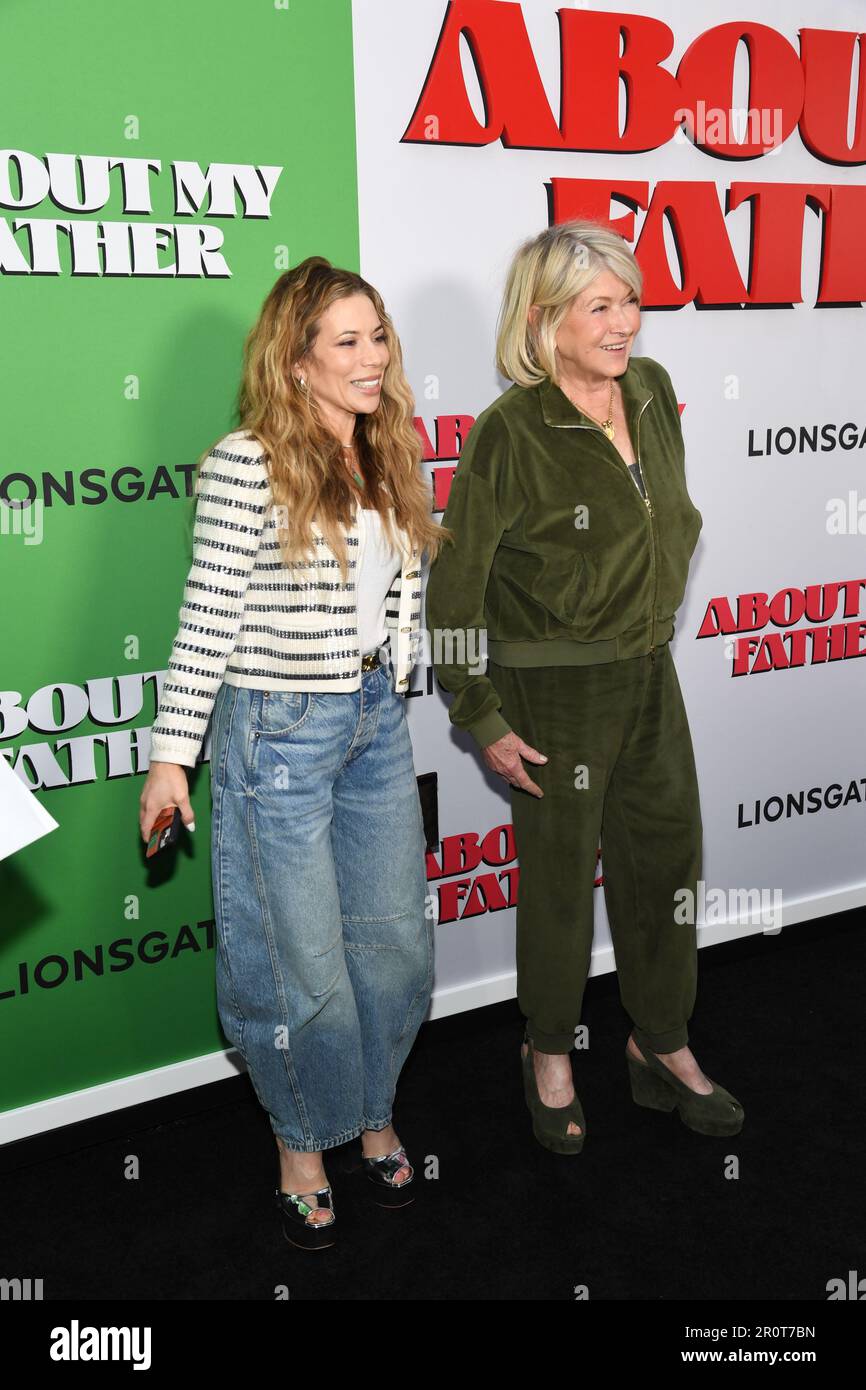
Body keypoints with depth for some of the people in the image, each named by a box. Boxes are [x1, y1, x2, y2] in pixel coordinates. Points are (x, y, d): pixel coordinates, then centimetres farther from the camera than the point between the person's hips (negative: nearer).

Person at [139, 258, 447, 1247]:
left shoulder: (391, 460, 8)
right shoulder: (244, 465, -12)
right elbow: (208, 617, -12)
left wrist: (388, 697, 16)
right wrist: (172, 752, -11)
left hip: (377, 720, 6)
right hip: (278, 731, -6)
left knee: (397, 939, 12)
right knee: (305, 963, 4)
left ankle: (372, 1115, 37)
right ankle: (303, 1142, 30)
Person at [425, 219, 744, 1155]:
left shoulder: (653, 390, 1)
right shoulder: (510, 432, -18)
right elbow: (455, 581, -15)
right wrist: (482, 719, -13)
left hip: (652, 674, 6)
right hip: (559, 690, -6)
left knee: (668, 863, 15)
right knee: (561, 878, 10)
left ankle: (663, 1049, 36)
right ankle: (550, 1054, 34)